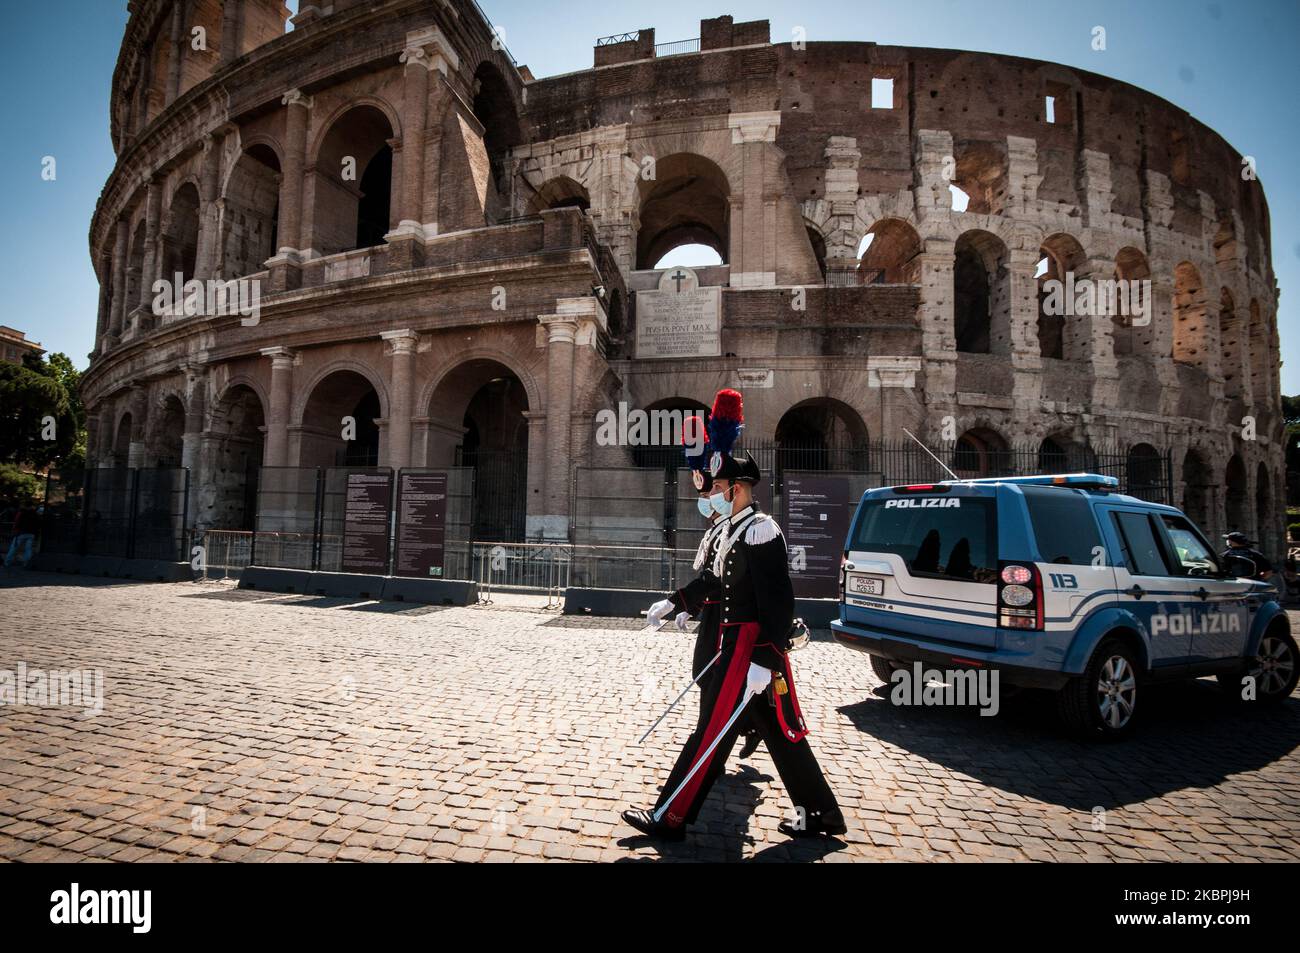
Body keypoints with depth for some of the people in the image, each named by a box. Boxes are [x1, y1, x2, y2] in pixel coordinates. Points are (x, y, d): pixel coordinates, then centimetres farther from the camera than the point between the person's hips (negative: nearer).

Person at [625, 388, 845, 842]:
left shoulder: (760, 531, -18)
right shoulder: (733, 531, 13)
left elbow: (779, 601, -22)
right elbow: (717, 580, 23)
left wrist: (765, 661, -24)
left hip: (751, 647, -10)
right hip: (738, 643, 10)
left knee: (713, 731, -1)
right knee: (780, 730, 16)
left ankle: (670, 819, 11)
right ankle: (819, 813, 28)